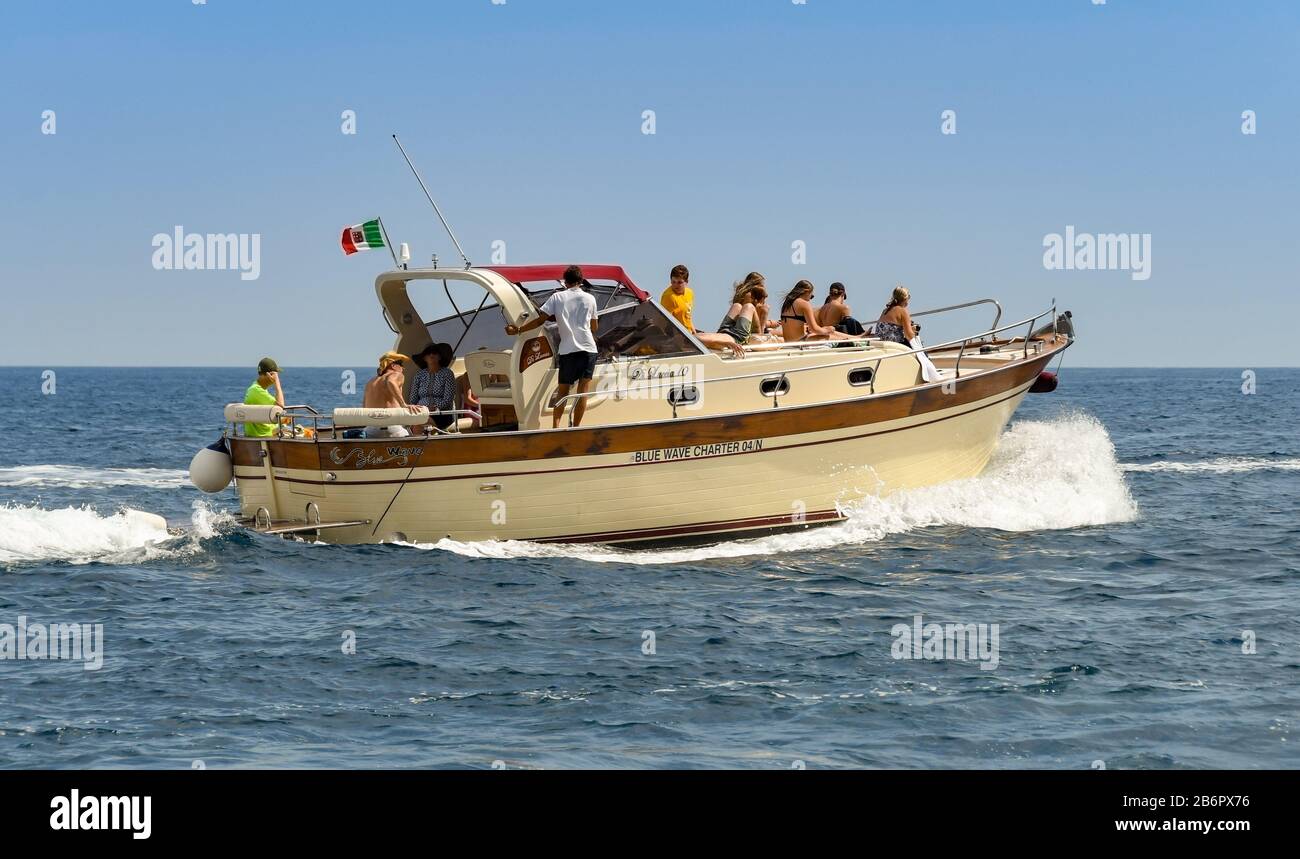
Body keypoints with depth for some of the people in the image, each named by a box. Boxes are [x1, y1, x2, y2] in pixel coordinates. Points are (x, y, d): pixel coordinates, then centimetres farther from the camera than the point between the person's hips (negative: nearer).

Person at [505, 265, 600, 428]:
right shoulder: (590, 298, 8)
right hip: (588, 348, 0)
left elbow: (540, 319, -1)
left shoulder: (557, 297, 5)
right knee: (583, 390, 1)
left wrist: (519, 330, 7)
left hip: (567, 350, 0)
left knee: (563, 390, 11)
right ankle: (576, 427, -6)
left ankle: (555, 426, -1)